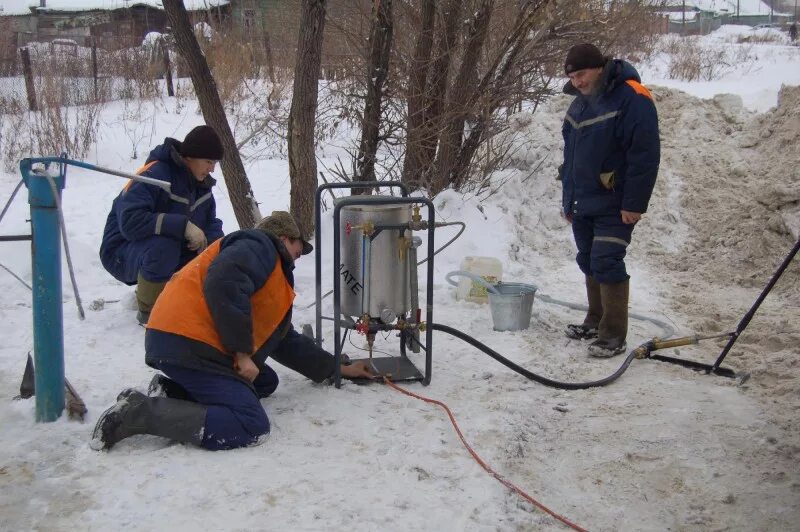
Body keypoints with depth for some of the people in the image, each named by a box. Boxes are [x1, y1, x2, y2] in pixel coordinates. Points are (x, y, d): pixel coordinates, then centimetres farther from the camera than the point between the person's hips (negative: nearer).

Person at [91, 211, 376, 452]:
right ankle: (138, 413, -17)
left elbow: (286, 342, 33)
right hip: (186, 343, -11)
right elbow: (222, 284, -22)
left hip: (192, 343, 11)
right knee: (251, 426, -16)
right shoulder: (259, 246, -2)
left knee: (265, 382, 20)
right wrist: (242, 351, -18)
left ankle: (174, 390, 5)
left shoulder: (276, 282, 29)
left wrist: (339, 368, 35)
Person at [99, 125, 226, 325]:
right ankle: (148, 311, -14)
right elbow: (130, 221, -36)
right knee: (163, 247, -38)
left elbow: (211, 223, 0)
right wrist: (183, 225, -40)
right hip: (123, 254, -7)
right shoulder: (154, 174, -25)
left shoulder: (202, 183, -1)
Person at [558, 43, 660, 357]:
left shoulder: (632, 99, -15)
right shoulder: (580, 102, 11)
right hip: (582, 204, 8)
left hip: (614, 206, -8)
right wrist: (568, 197, 19)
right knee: (589, 262, 15)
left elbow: (645, 156, -19)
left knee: (607, 264, -11)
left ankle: (613, 335, -3)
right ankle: (596, 321, 29)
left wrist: (634, 203, -19)